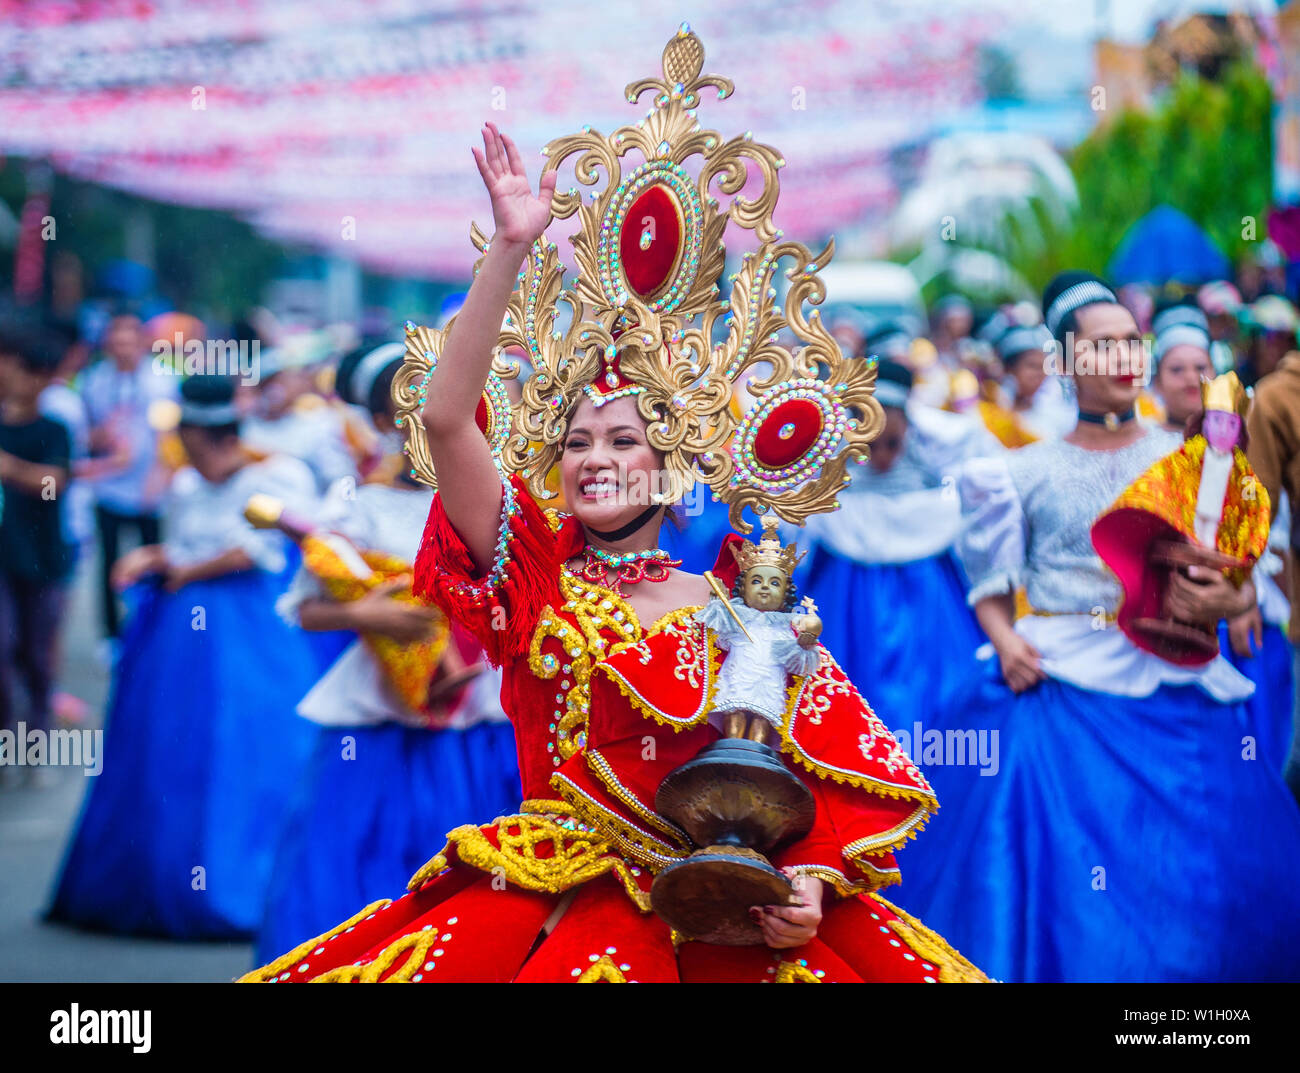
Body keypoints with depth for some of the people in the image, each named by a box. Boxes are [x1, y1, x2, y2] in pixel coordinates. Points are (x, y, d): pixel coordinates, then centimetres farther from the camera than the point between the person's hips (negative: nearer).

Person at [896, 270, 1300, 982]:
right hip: (1058, 679, -1)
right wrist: (1005, 642, -8)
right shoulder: (1028, 470, 7)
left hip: (1170, 690, 1)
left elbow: (1242, 579, 6)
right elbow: (990, 584, 10)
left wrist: (1226, 601, -15)